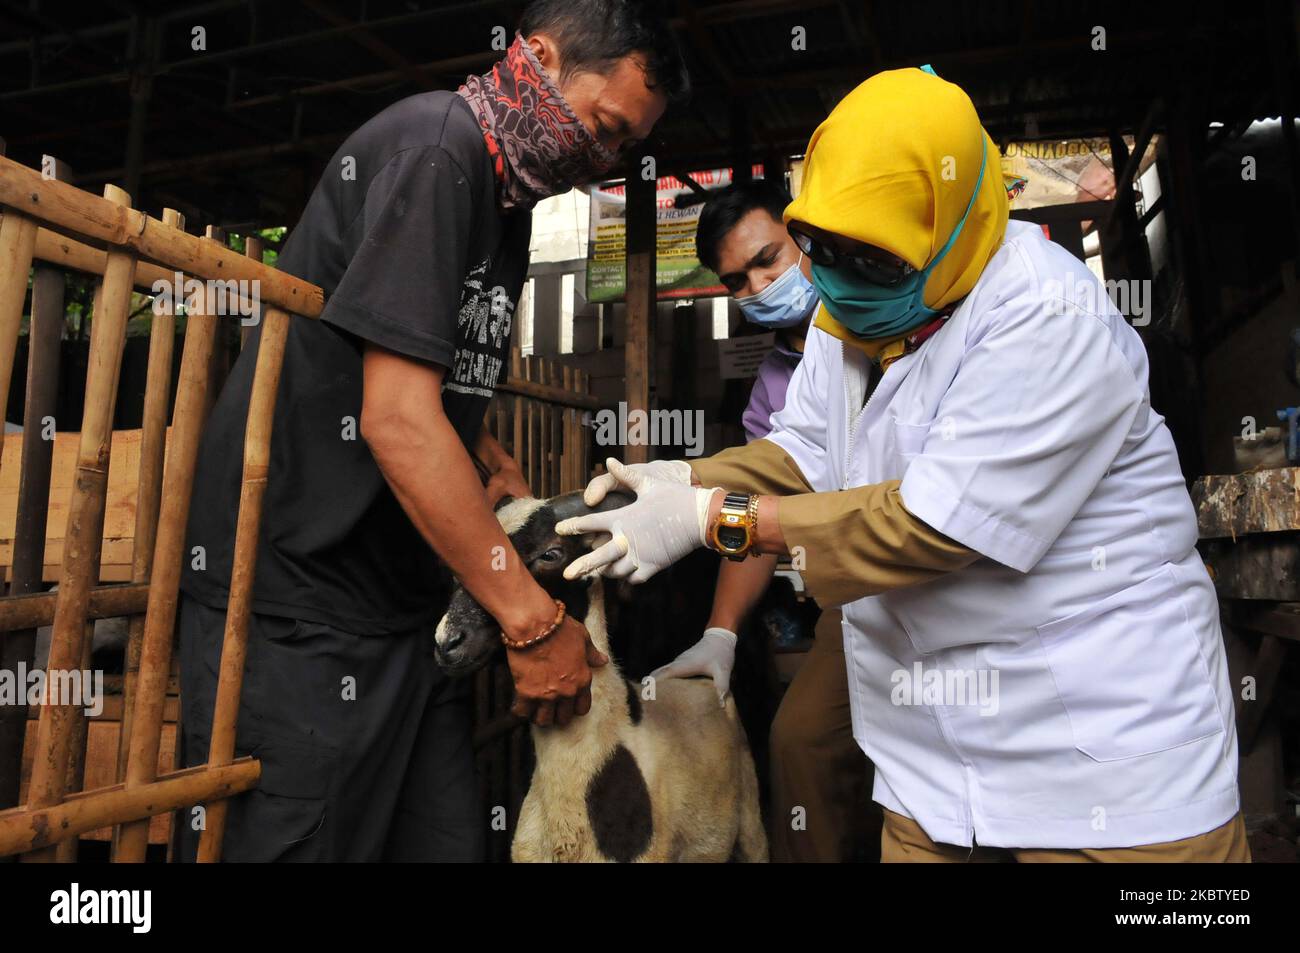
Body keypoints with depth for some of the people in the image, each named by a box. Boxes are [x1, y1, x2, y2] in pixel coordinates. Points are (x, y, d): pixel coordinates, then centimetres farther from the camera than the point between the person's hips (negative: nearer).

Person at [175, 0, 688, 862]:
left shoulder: (509, 202, 16)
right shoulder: (435, 146, -13)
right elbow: (397, 419, -22)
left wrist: (504, 474, 7)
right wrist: (533, 620, -17)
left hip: (404, 596, 9)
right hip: (298, 602, -8)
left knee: (449, 840, 11)